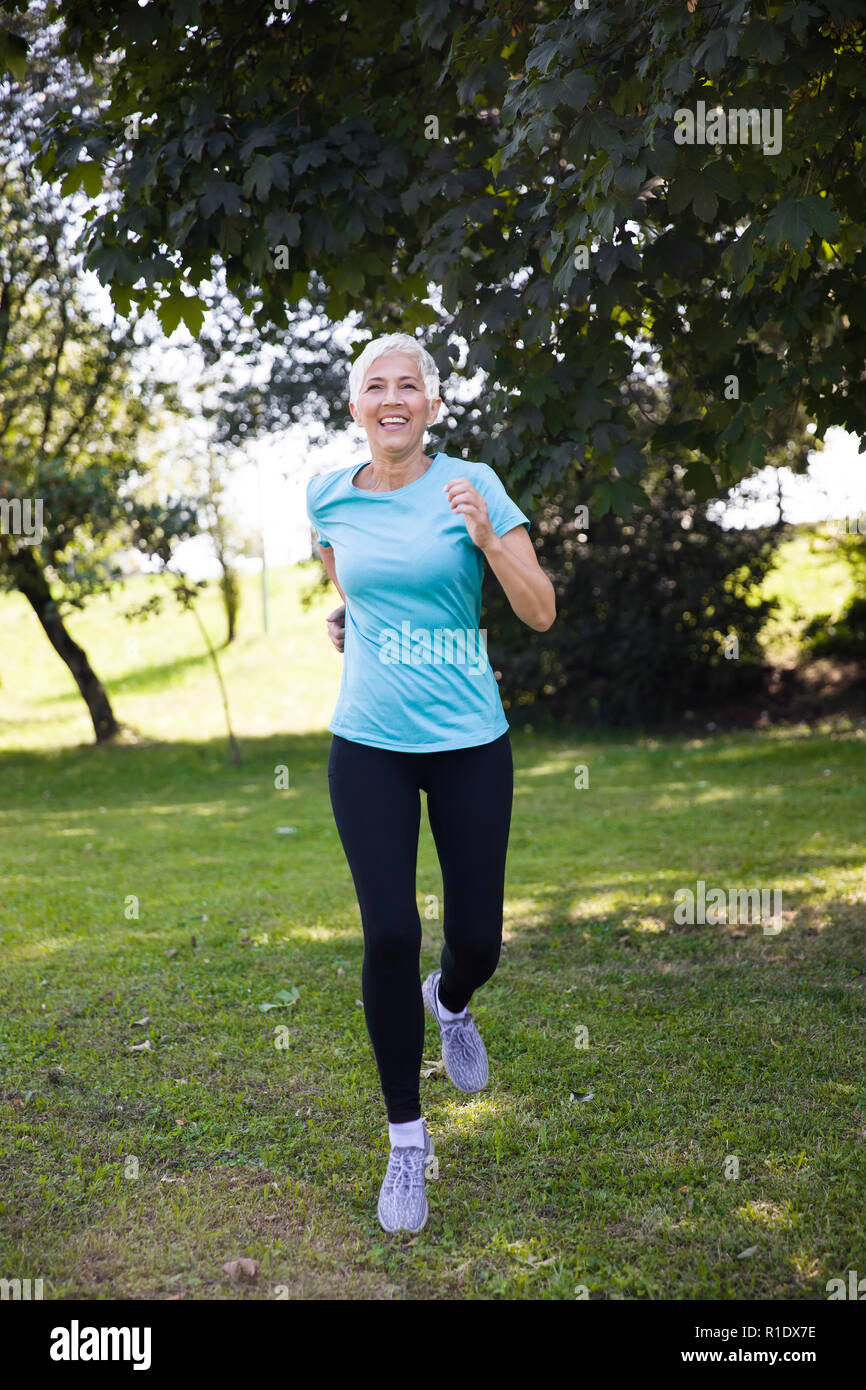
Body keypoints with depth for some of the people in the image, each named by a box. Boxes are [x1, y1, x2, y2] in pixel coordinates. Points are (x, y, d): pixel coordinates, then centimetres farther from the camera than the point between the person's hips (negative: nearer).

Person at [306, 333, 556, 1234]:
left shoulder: (471, 486, -6)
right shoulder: (331, 498, 3)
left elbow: (541, 613, -9)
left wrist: (484, 535, -22)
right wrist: (343, 620, 7)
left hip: (469, 742, -1)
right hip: (368, 744, 1)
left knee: (476, 938, 3)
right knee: (390, 936, -6)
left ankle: (450, 1003, 44)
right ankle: (407, 1139, 12)